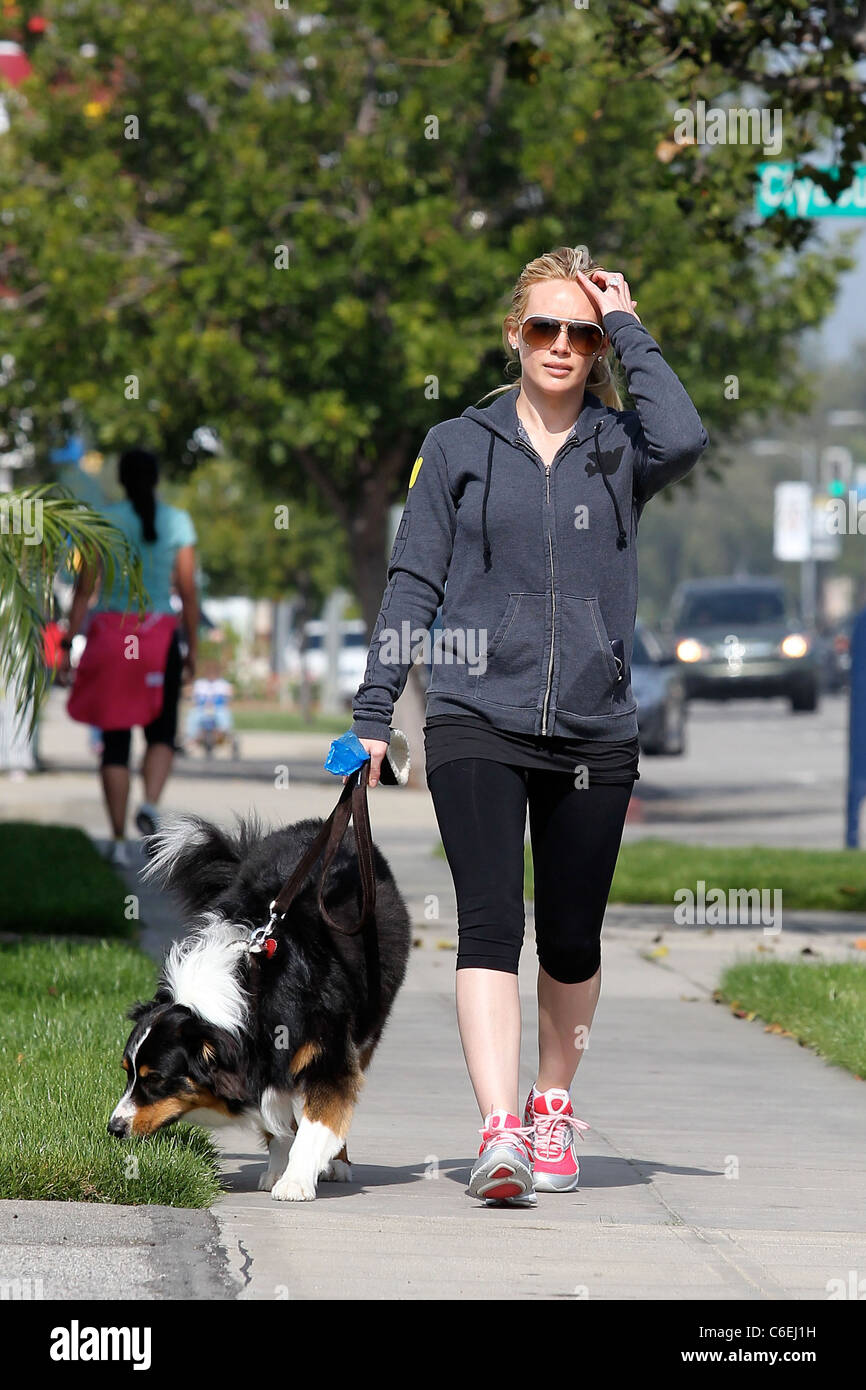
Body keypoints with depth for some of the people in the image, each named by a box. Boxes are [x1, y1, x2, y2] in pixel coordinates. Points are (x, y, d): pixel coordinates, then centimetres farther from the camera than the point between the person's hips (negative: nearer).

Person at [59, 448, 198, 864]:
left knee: (115, 740, 5)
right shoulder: (178, 522, 1)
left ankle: (119, 839, 1)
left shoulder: (104, 520, -1)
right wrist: (192, 649, 8)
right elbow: (188, 592, 0)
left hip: (109, 631, 0)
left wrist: (69, 643, 2)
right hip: (159, 634, 0)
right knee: (161, 733, 12)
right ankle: (150, 803, -16)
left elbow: (84, 588, -3)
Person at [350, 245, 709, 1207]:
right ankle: (499, 1132, -24)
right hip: (478, 723, -1)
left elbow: (684, 441, -17)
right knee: (490, 926, -15)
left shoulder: (618, 448, 8)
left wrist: (630, 330, -7)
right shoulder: (458, 446, 8)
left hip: (595, 732, 1)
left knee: (571, 943, 10)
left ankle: (554, 1106, 31)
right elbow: (413, 582, 8)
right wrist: (373, 713, 2)